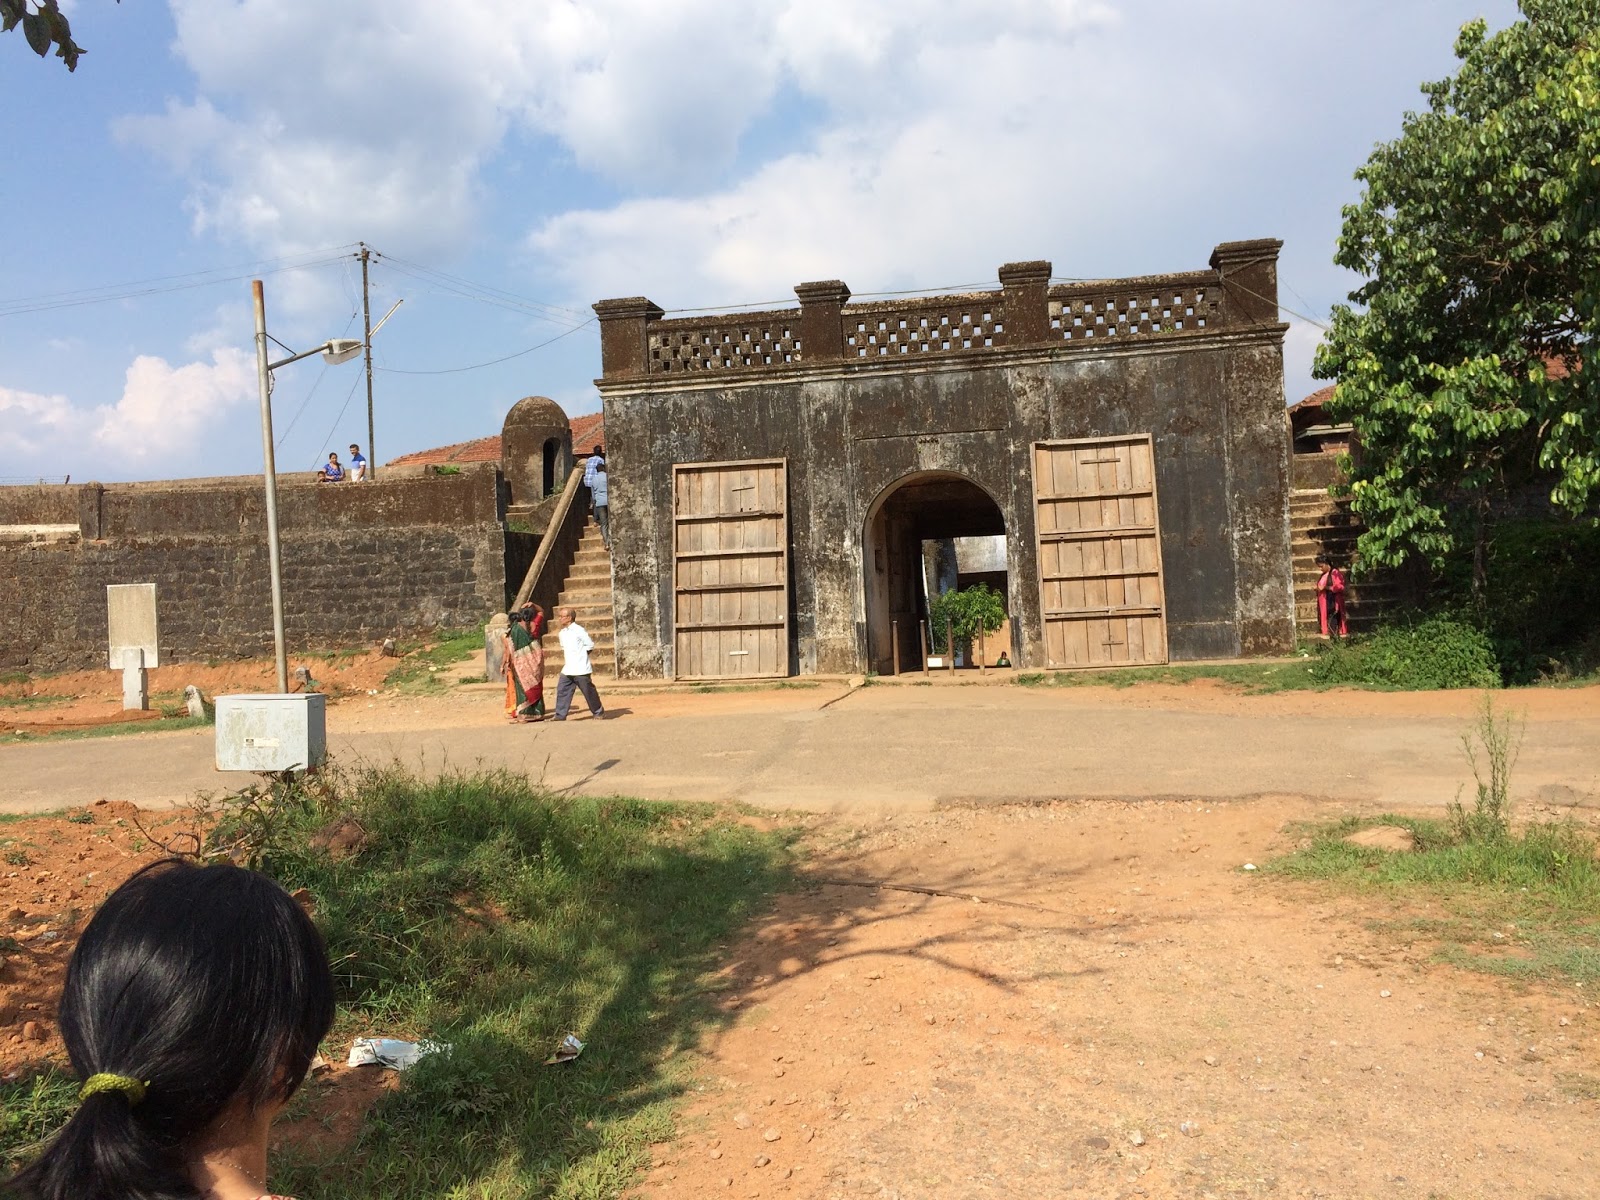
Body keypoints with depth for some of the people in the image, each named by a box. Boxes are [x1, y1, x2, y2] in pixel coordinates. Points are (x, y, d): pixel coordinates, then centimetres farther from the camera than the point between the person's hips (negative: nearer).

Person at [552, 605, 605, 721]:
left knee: (588, 691, 2)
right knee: (562, 690, 2)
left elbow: (590, 645, -8)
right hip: (567, 669, 7)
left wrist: (580, 654, -5)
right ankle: (560, 716, 7)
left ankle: (599, 713, 16)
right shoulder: (562, 633, 12)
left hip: (581, 669, -7)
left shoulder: (579, 630, -12)